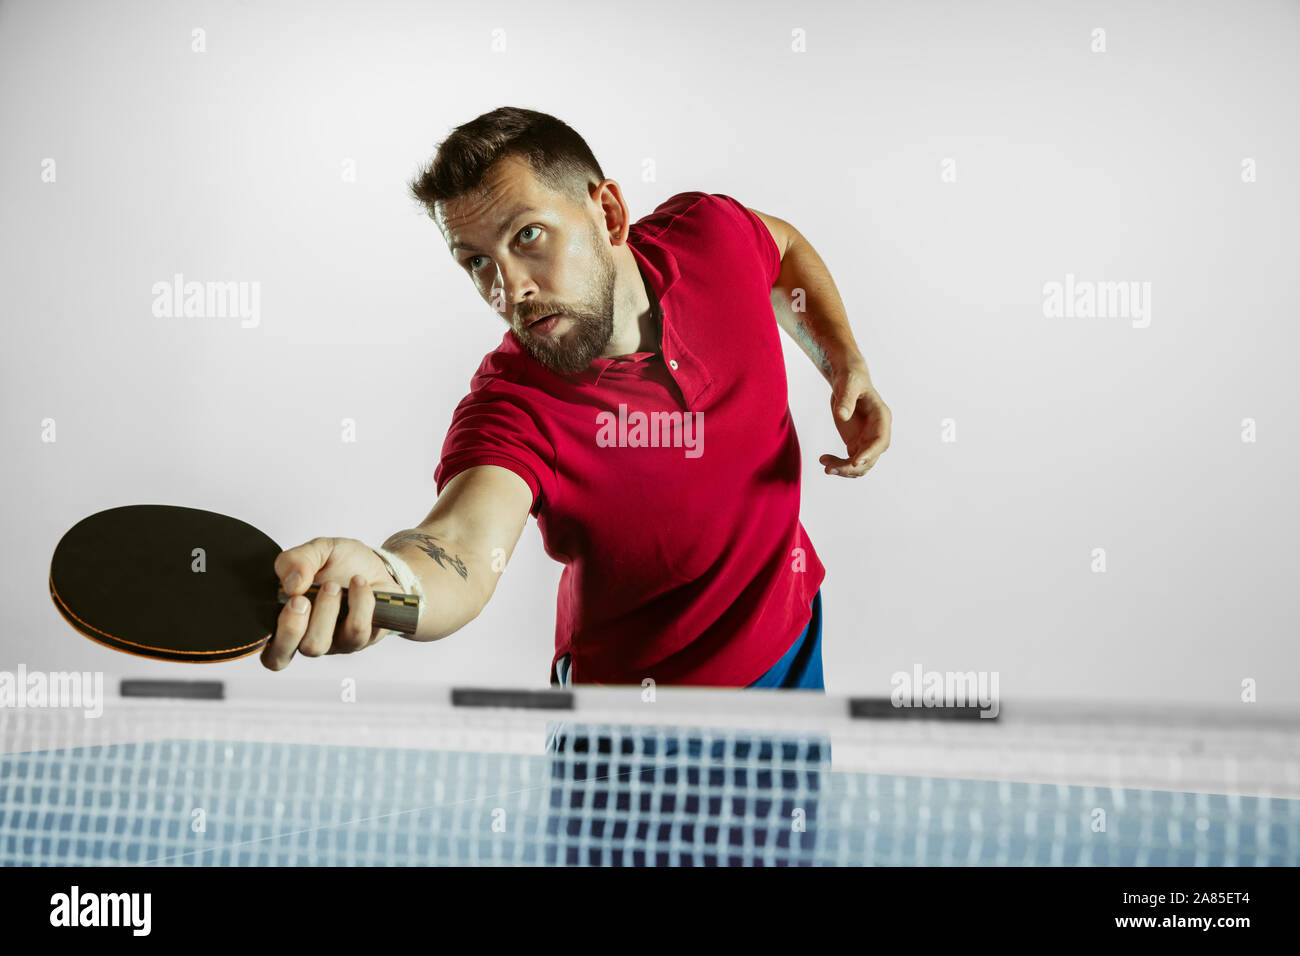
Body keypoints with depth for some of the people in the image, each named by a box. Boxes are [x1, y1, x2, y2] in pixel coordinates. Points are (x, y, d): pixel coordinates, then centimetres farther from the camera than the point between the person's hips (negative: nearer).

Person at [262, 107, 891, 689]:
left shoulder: (709, 233, -18)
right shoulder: (512, 406, -32)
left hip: (790, 626, 5)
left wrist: (846, 366, -7)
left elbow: (786, 247, 6)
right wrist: (387, 577, -74)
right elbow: (463, 542, -52)